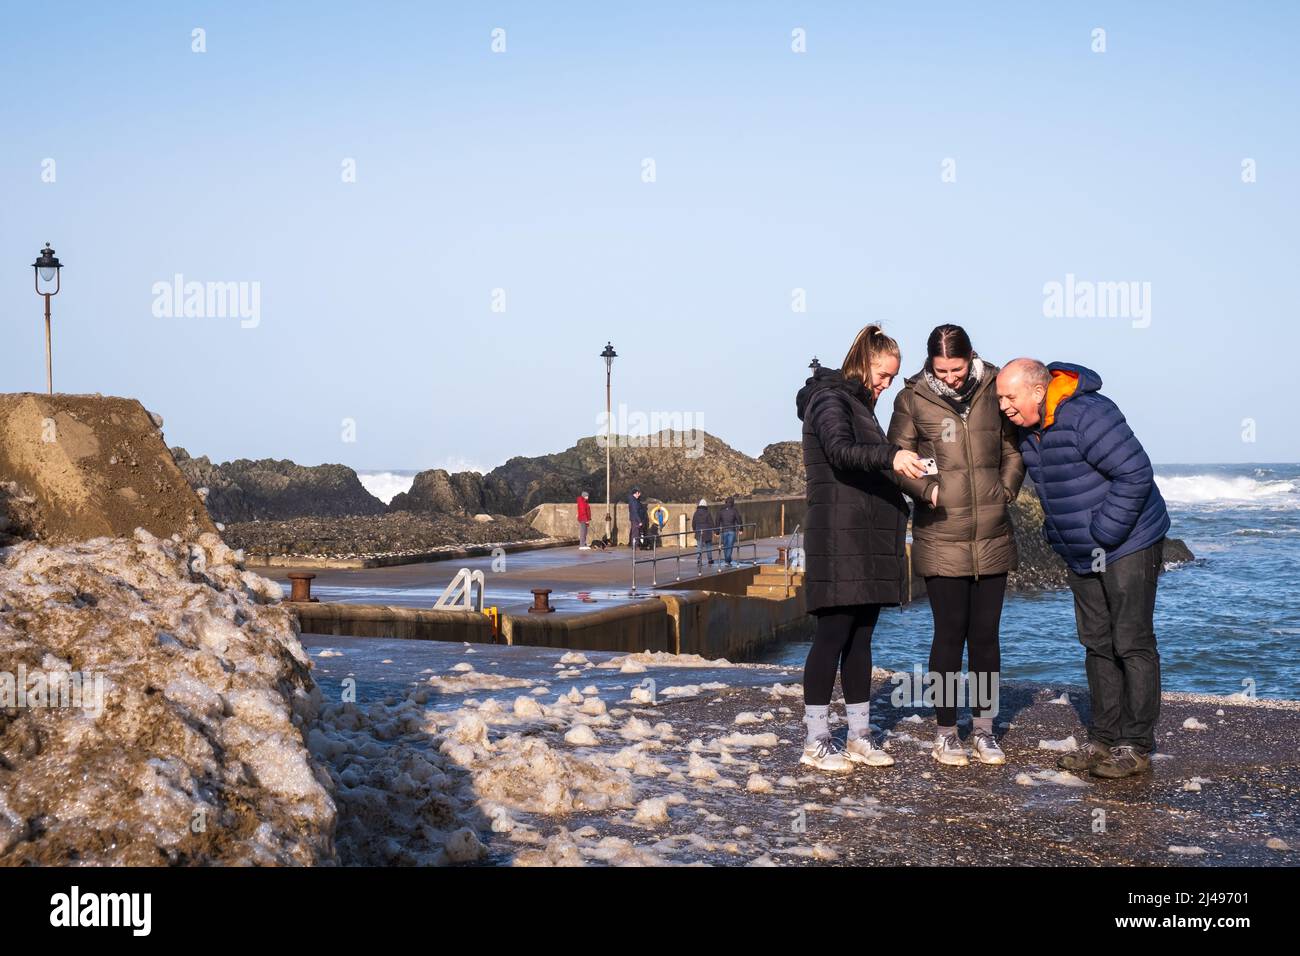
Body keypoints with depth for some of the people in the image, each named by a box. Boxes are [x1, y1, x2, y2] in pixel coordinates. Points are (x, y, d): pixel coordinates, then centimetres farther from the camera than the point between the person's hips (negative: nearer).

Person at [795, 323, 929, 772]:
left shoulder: (861, 404, 22)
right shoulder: (830, 398, -6)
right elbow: (840, 450, -25)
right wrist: (890, 456, -38)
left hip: (869, 539, 9)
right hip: (839, 536, -9)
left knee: (861, 635, 9)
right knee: (834, 632, -8)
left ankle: (859, 736, 13)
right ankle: (815, 741, -3)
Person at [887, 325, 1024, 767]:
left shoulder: (994, 390, 4)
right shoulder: (913, 399, -2)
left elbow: (1013, 449, 13)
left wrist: (1004, 493, 2)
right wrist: (928, 491, -14)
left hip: (992, 536, 3)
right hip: (941, 539, -2)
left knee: (986, 634, 8)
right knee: (950, 634, 0)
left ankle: (983, 730, 20)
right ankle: (945, 733, 13)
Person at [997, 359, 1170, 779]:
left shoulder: (1088, 415, -23)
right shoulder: (1027, 429, 4)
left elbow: (1136, 473, -24)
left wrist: (1103, 533, -22)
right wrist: (1057, 534, 12)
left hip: (1128, 545, -9)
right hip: (1080, 555, 9)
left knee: (1132, 644, -3)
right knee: (1097, 645, 12)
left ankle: (1135, 747, 3)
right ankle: (1104, 738, 20)